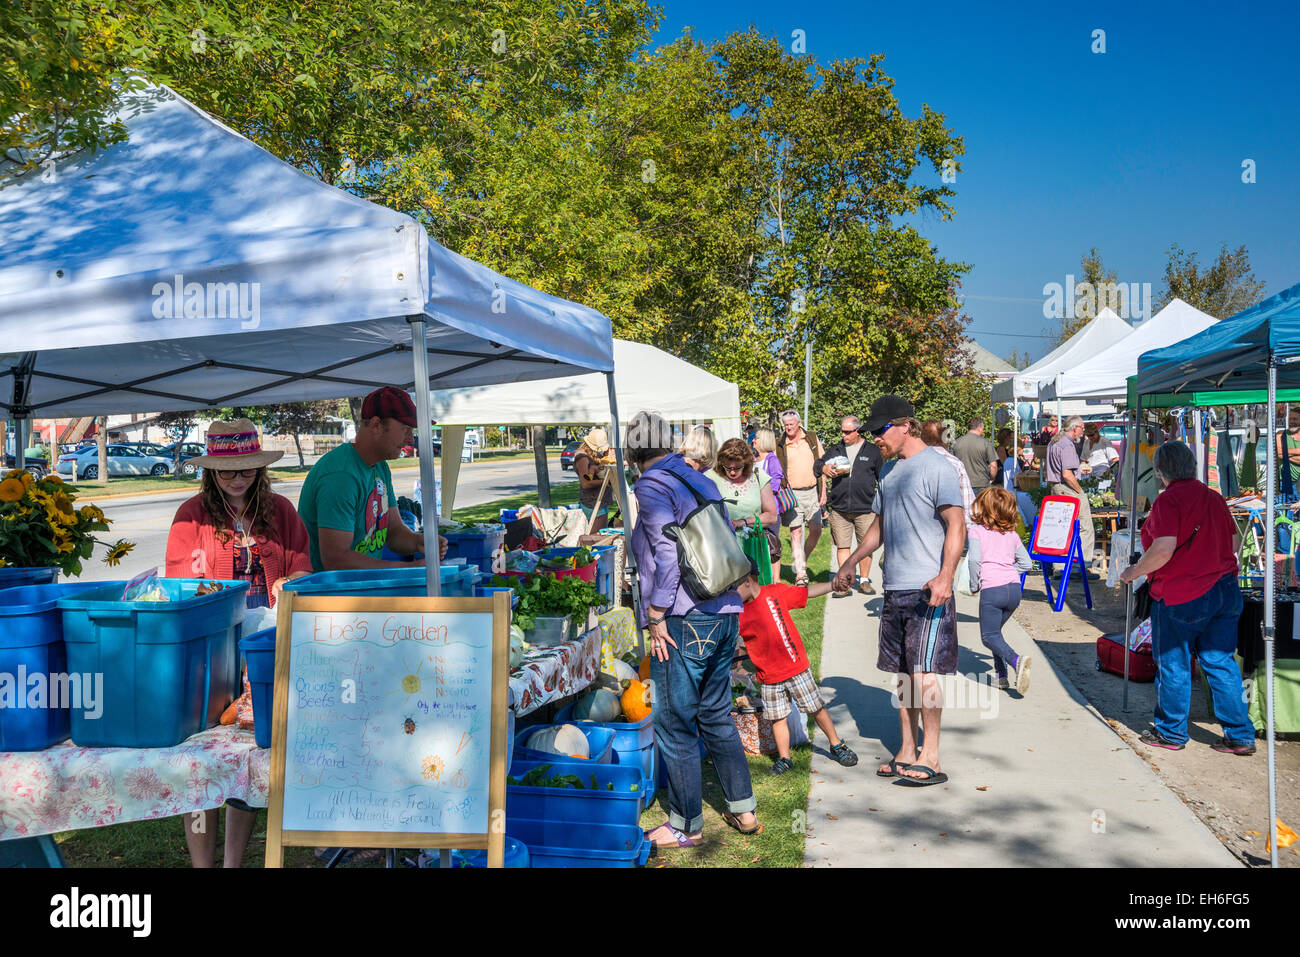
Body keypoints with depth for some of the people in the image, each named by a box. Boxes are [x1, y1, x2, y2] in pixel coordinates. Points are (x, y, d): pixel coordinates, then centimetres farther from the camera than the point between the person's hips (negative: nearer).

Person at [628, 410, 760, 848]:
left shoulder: (652, 486, -8)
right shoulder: (702, 481, 15)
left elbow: (668, 553, -18)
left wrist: (656, 615, -14)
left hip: (683, 621, -8)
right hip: (726, 615, 8)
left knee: (675, 725, 4)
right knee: (716, 715, 19)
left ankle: (686, 826, 15)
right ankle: (744, 810, 27)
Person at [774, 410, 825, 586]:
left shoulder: (812, 438, 6)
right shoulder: (779, 445, 2)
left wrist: (823, 492, 2)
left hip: (812, 492, 2)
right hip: (792, 493, -2)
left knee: (816, 530, 4)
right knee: (796, 532, -5)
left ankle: (801, 562, 26)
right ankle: (801, 574, -2)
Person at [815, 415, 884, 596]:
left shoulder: (872, 451, 7)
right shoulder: (835, 450, 13)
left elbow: (882, 477, 10)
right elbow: (817, 464, 11)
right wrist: (825, 468, -13)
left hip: (865, 508, -2)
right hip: (839, 509, 2)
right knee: (842, 546, 2)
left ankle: (864, 581, 17)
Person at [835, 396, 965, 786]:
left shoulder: (936, 468, -9)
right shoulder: (889, 471, 17)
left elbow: (956, 525, -15)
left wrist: (945, 576, -26)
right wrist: (851, 562, 26)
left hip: (928, 590, -8)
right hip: (895, 588, 8)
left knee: (924, 671, -7)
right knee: (903, 672, 11)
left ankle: (930, 758, 1)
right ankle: (907, 752, 20)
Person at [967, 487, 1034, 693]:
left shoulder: (975, 530, -2)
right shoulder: (1012, 534, 15)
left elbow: (974, 559, -16)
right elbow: (1026, 563, 17)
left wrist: (974, 584, -3)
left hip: (991, 589, -6)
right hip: (1014, 588, 6)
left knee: (989, 635, 3)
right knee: (996, 631, 22)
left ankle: (1016, 661, -23)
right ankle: (1001, 675, 17)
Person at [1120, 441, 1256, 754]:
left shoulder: (1169, 500, -14)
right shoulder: (1214, 497, 9)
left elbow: (1163, 550, -23)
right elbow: (1234, 542, 16)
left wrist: (1133, 572, -9)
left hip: (1181, 597, -7)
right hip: (1226, 592, 7)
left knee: (1173, 665, 7)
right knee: (1221, 663, 13)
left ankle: (1171, 733, 19)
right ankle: (1240, 736, 15)